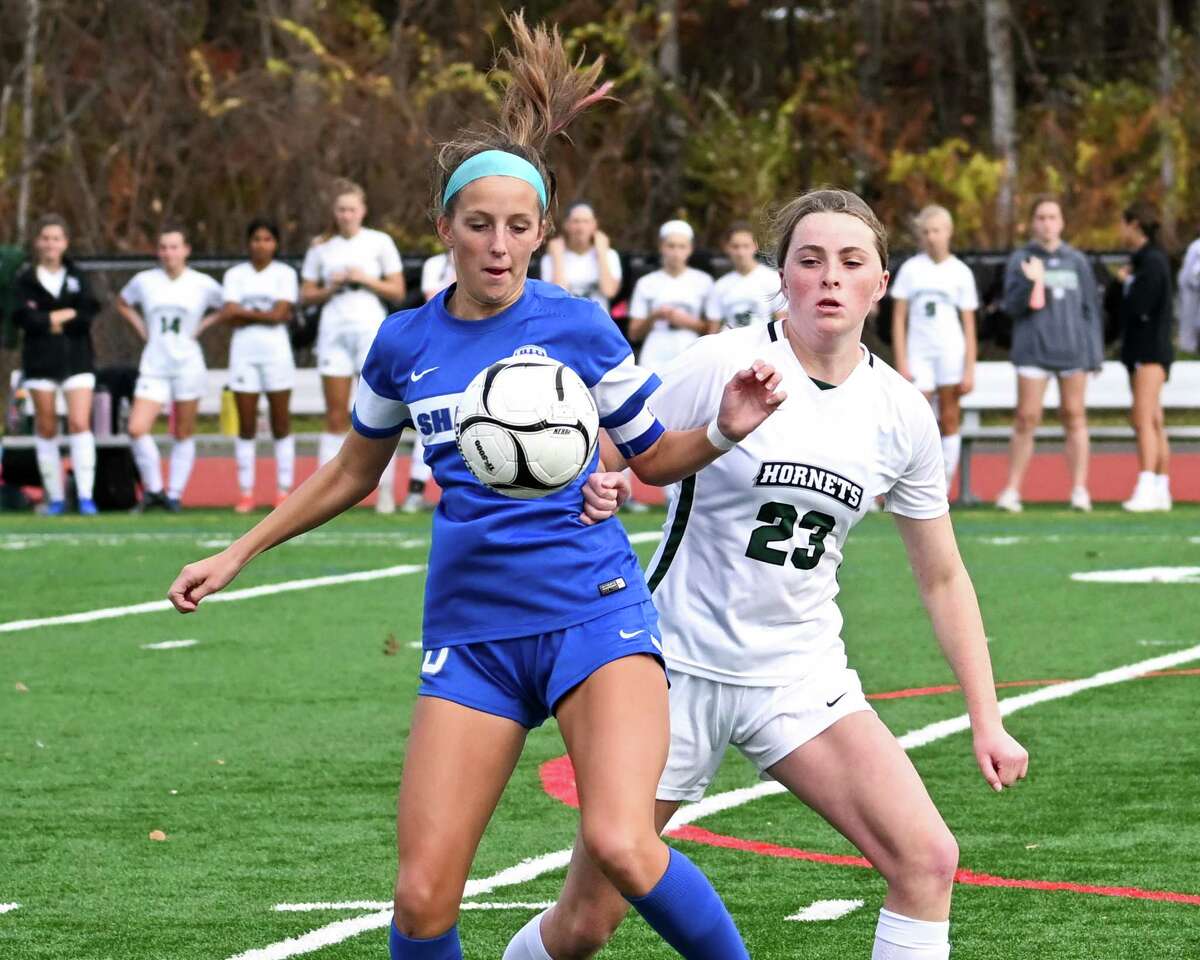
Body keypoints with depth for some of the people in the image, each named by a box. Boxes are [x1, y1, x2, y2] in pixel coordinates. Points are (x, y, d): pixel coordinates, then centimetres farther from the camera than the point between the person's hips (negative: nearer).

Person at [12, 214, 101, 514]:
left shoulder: (78, 277, 9)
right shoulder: (24, 280, 5)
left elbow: (88, 314, -5)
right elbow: (23, 317, -11)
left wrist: (49, 321, -12)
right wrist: (67, 315, -12)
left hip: (76, 359, 0)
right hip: (40, 362, 0)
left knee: (80, 424, -12)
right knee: (46, 429, 4)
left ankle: (85, 495, -13)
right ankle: (55, 498, 11)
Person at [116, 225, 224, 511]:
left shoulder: (203, 285, -2)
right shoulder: (144, 281, 2)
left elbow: (224, 309, 13)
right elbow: (123, 304, 19)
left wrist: (200, 327, 0)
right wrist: (142, 329, 6)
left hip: (188, 367, -1)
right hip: (153, 367, 1)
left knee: (184, 435, 4)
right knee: (137, 429, -14)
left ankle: (175, 494, 14)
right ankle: (153, 488, 0)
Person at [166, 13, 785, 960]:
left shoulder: (576, 325, -2)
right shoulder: (406, 343, 6)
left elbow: (653, 456, 9)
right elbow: (352, 472, 24)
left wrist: (724, 429, -11)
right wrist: (239, 552, 23)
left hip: (594, 614, -3)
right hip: (471, 633, 3)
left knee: (622, 845, -26)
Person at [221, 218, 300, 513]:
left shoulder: (284, 274, 4)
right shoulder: (235, 275, 9)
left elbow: (280, 313, -9)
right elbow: (229, 316, -3)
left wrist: (244, 313, -4)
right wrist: (265, 314, -7)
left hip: (276, 352, -2)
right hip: (244, 353, 2)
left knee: (281, 424, -1)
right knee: (246, 425, 1)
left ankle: (283, 491, 2)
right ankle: (245, 493, 3)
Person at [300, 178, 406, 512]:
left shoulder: (379, 242, 4)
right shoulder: (321, 247, 10)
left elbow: (397, 292, 4)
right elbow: (305, 294, 13)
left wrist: (365, 279, -9)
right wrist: (329, 289, -6)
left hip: (370, 328, -2)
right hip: (334, 331, 2)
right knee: (335, 417, 0)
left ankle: (385, 490, -3)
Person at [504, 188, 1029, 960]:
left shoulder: (901, 415, -1)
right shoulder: (724, 366, -12)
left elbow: (943, 578, 9)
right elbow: (610, 472, -5)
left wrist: (987, 719, 5)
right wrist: (594, 493, -30)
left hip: (802, 677, 3)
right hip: (682, 665, -3)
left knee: (928, 859, -18)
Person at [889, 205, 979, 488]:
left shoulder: (961, 273, 6)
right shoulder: (911, 269, 6)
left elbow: (969, 325, 6)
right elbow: (898, 318, 5)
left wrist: (969, 370, -1)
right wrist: (901, 363, -3)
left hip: (951, 352, 0)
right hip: (918, 353, 0)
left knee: (949, 420, -1)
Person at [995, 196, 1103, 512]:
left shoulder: (1077, 261, 9)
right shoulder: (1020, 260, 4)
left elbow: (1091, 308, 11)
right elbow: (1011, 306, -2)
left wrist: (1095, 353, 5)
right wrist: (1030, 284, -20)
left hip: (1073, 350, 2)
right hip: (1033, 351, -1)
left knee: (1074, 416, 3)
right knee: (1026, 419, -4)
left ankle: (1079, 489, 7)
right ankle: (1011, 490, 1)